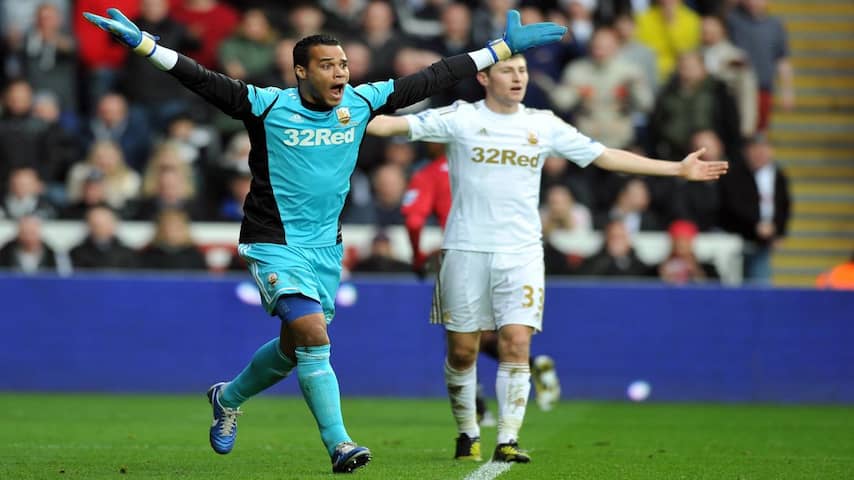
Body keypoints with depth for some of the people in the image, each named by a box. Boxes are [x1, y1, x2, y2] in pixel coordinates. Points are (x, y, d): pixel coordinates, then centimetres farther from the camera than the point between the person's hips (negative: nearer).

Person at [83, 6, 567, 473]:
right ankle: (340, 445, -15)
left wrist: (505, 47, 5)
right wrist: (142, 42, -31)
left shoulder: (361, 102, -1)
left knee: (294, 349, 15)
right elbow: (203, 80, -19)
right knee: (314, 337, -19)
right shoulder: (268, 106, -14)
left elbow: (432, 79, 3)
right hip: (276, 245, -6)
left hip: (326, 247, 6)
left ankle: (229, 398, 43)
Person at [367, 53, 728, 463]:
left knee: (517, 344, -11)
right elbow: (399, 124, -9)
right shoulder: (460, 118, 0)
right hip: (466, 249, -1)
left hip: (521, 253, 1)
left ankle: (507, 441, -8)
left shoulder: (545, 125, 8)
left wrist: (678, 169, 11)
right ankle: (468, 434, 22)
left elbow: (604, 156, 12)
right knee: (462, 350, 3)